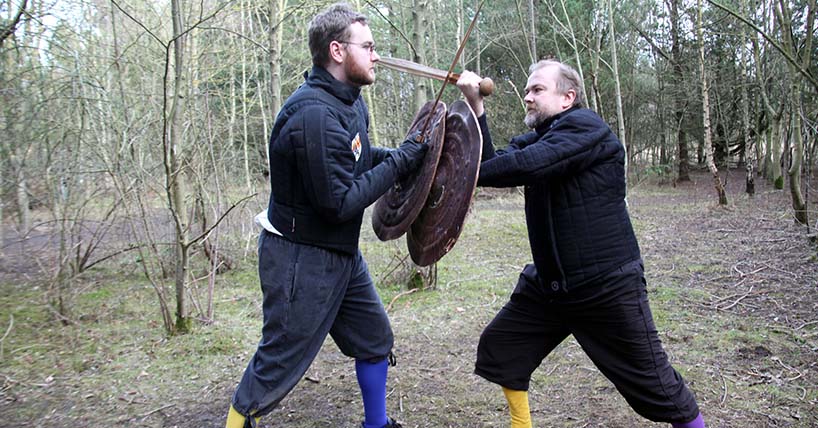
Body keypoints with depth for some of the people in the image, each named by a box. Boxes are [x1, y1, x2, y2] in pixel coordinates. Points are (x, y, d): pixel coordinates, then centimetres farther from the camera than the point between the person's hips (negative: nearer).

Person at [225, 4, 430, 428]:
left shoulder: (349, 100, 5)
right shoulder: (314, 114, -26)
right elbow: (340, 202, -26)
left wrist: (404, 154, 2)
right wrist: (400, 161, -19)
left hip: (341, 253, 10)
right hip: (301, 257, -10)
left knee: (375, 338, 19)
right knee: (279, 363, 4)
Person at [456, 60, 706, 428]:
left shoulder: (585, 126, -13)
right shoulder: (534, 139, 11)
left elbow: (528, 164, -28)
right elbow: (491, 166, -5)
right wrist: (475, 107, -11)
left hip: (607, 285, -8)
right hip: (548, 283, 8)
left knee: (654, 384, 2)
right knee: (498, 349, 11)